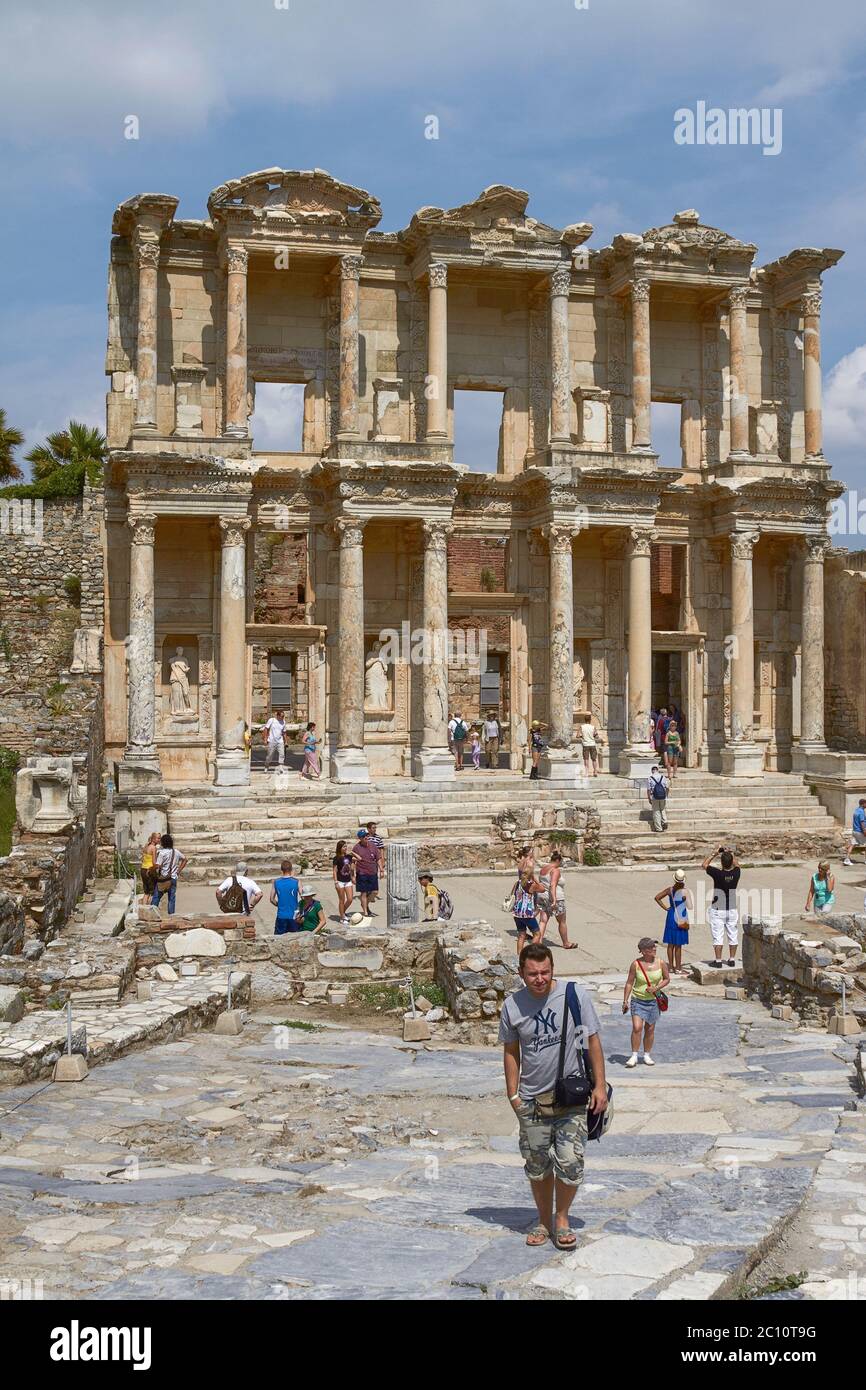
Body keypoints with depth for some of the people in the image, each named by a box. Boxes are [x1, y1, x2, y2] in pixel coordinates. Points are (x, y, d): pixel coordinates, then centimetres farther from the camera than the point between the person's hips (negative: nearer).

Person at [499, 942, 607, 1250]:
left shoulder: (575, 995, -8)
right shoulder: (512, 1006, -4)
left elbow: (593, 1040, -1)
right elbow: (511, 1051, 7)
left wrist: (599, 1085, -4)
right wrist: (513, 1094, 2)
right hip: (532, 1099, 2)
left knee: (570, 1163, -6)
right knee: (537, 1165, 10)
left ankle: (562, 1218, 17)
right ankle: (544, 1221, 31)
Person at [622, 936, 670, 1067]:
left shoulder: (660, 963, -5)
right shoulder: (636, 964, -10)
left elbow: (666, 978, 8)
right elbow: (629, 982, -2)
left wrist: (657, 988, -10)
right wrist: (625, 1000, -3)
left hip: (653, 1001, 2)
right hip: (638, 1000, -2)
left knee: (650, 1029, 8)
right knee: (636, 1027, -13)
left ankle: (647, 1055, 24)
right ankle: (634, 1056, -2)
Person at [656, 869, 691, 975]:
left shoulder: (670, 890, -2)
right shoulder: (685, 891, -15)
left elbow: (657, 897, 2)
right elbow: (690, 907, -15)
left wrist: (665, 907, 4)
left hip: (671, 917, 5)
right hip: (681, 919, -5)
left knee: (670, 944, 13)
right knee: (678, 945, 1)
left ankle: (671, 967, 21)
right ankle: (678, 969, 7)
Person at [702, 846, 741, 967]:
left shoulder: (718, 874, -19)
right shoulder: (736, 874, -10)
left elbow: (705, 864, -2)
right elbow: (736, 865, 17)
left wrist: (715, 852, 1)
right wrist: (731, 854, 15)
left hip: (718, 910, -4)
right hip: (732, 909, 4)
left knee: (718, 937, 1)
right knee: (732, 936, 13)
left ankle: (718, 961, 3)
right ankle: (732, 959, 18)